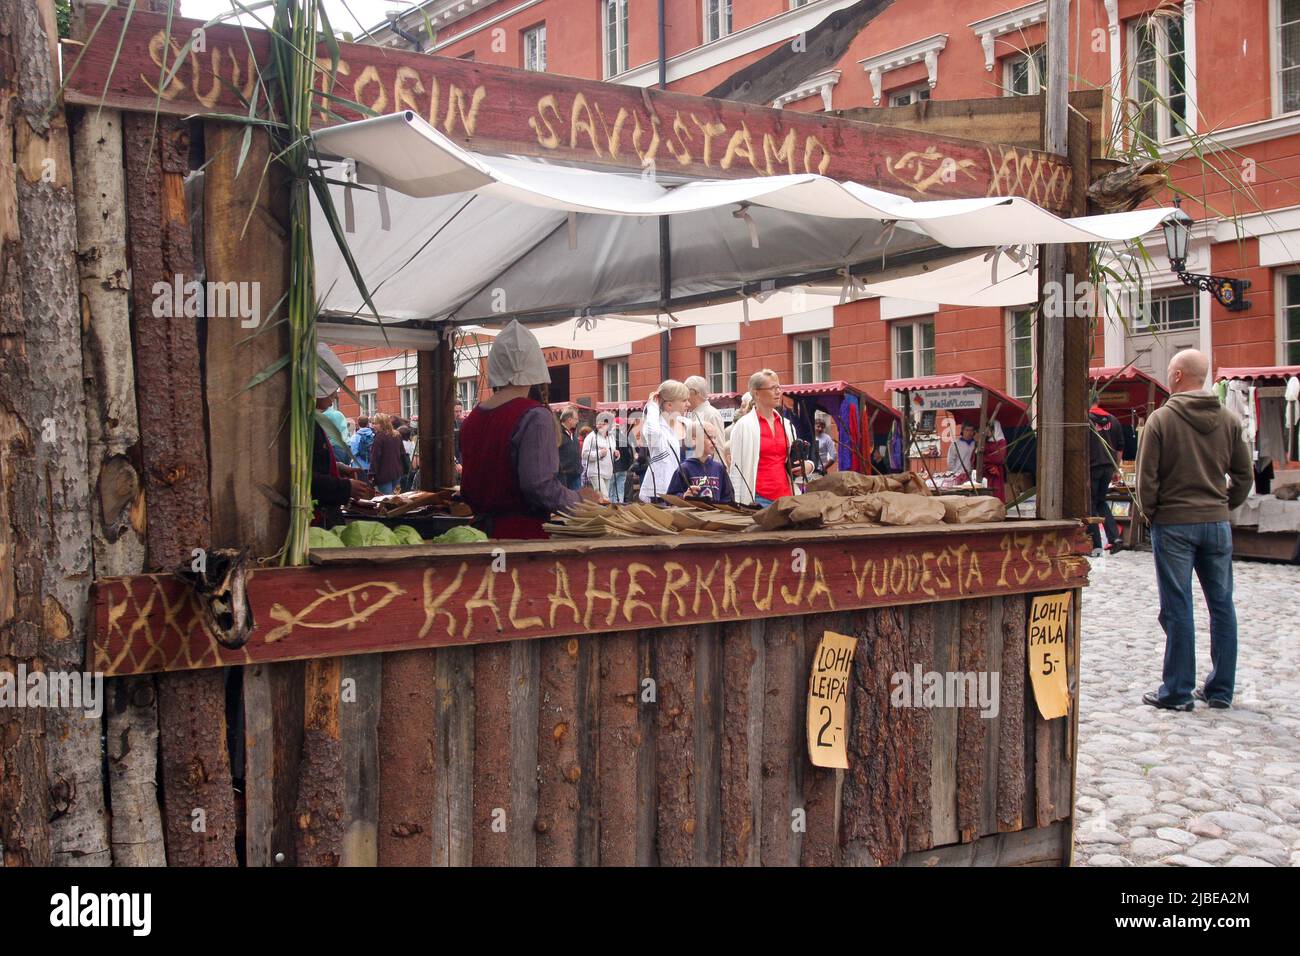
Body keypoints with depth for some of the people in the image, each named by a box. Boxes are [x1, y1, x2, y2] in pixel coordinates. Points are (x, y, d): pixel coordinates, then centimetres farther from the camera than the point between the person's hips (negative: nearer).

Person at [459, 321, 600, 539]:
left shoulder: (472, 418, 7)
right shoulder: (535, 416, -13)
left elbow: (467, 490, 14)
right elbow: (540, 486, -18)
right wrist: (579, 499, -2)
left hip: (485, 528, 7)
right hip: (526, 530, -7)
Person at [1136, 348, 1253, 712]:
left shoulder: (1161, 419, -8)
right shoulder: (1229, 420, 5)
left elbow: (1147, 477, -8)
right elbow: (1243, 475, 7)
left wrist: (1150, 515, 5)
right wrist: (1222, 506, 17)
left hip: (1173, 524, -4)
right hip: (1217, 523, 4)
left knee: (1178, 609, -1)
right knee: (1222, 604, 10)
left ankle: (1178, 691, 3)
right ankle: (1220, 689, 16)